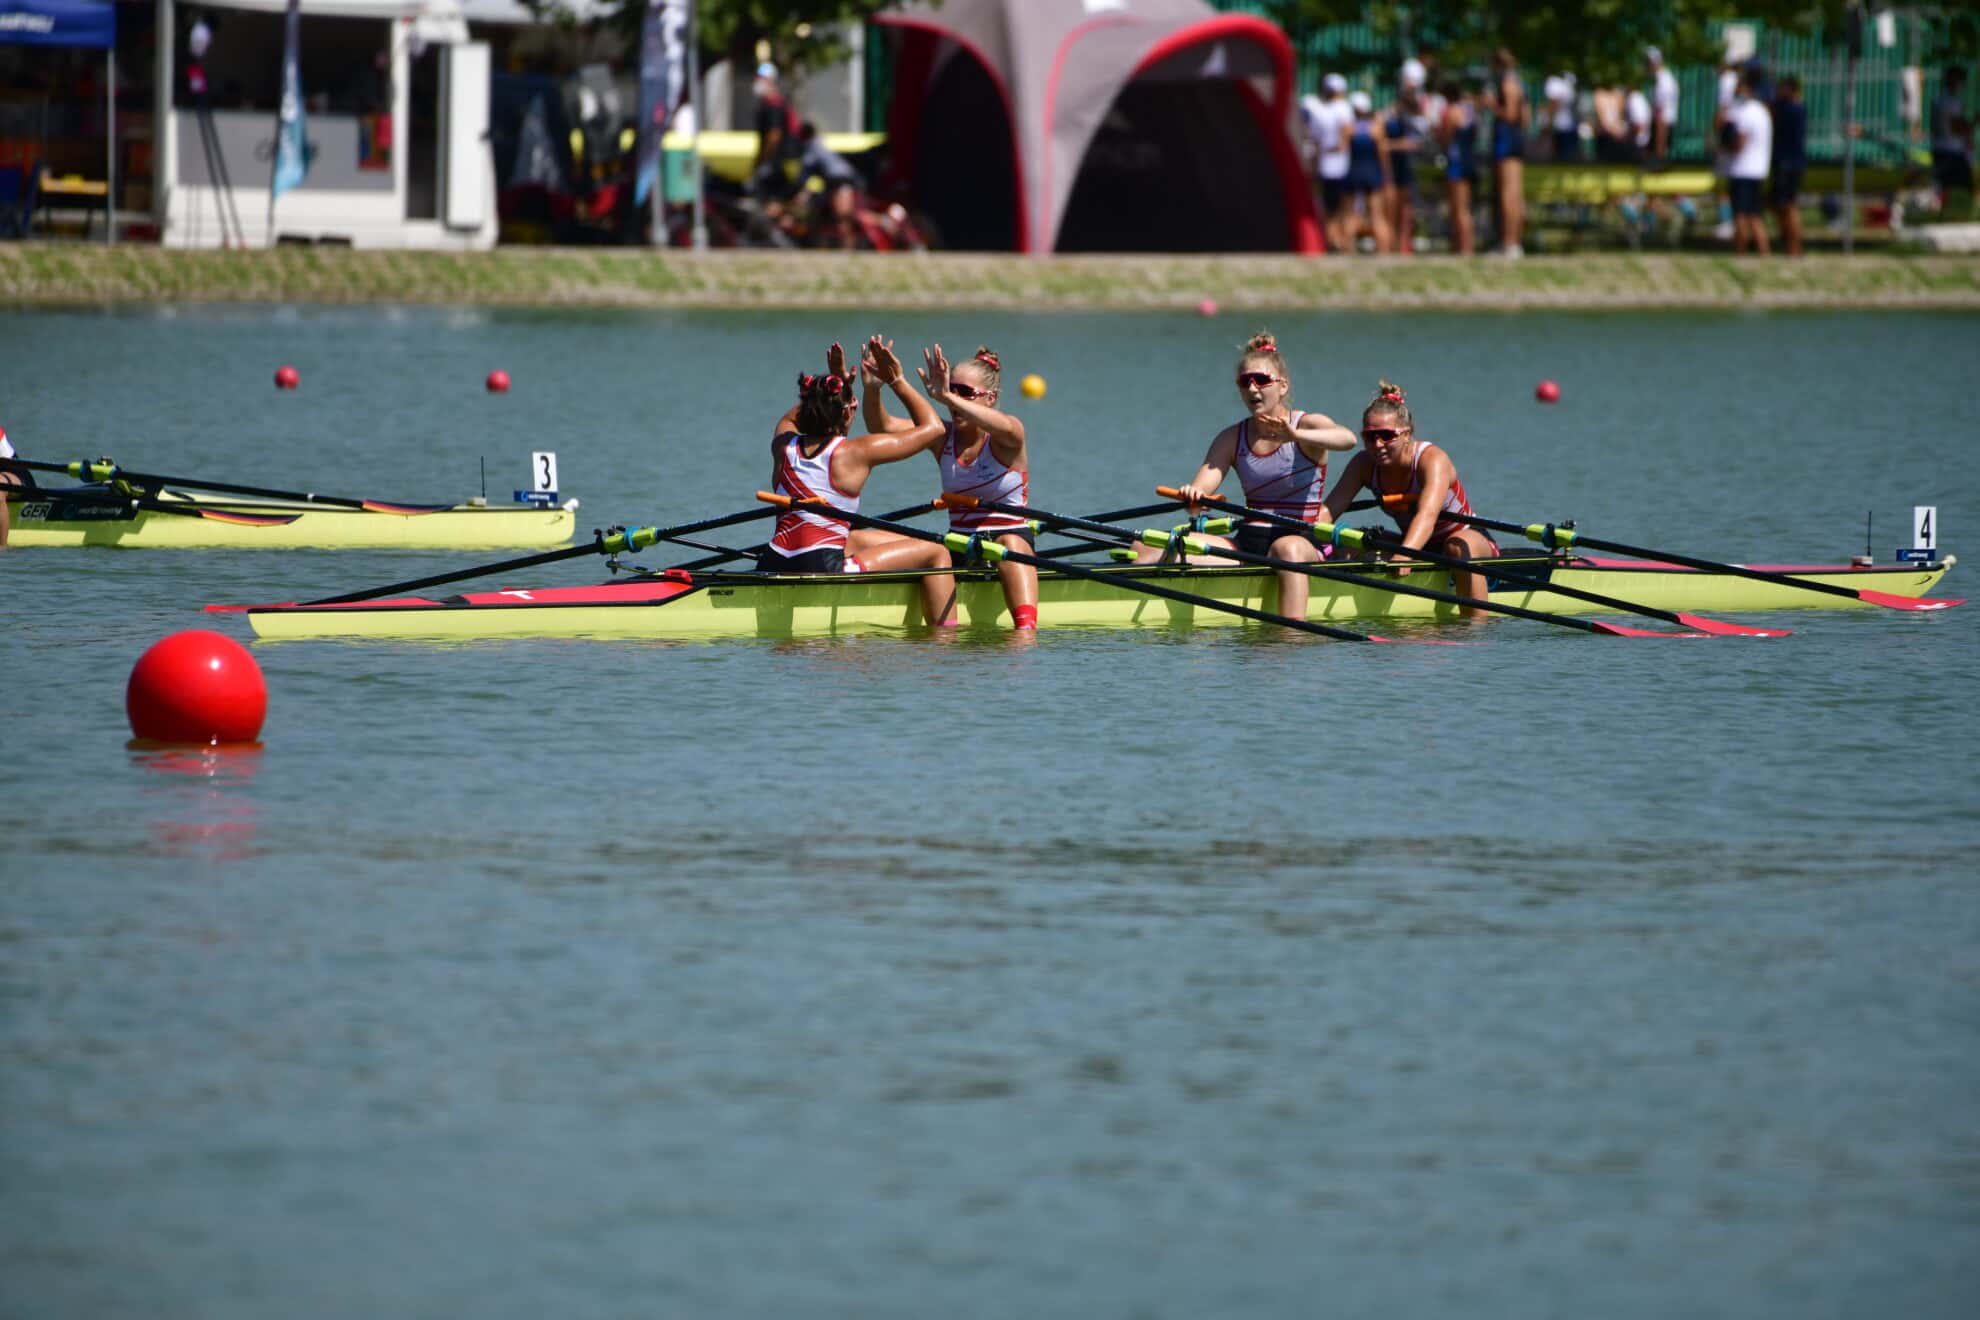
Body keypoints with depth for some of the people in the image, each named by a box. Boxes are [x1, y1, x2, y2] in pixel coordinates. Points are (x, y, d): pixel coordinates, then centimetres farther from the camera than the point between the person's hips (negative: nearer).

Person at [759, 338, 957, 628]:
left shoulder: (783, 444, 9)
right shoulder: (856, 452, -6)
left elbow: (792, 418, 39)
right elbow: (932, 427, 6)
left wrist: (835, 382, 33)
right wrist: (897, 380, 12)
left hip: (771, 571, 7)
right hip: (822, 568, -7)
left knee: (857, 539, 36)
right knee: (935, 553, 5)